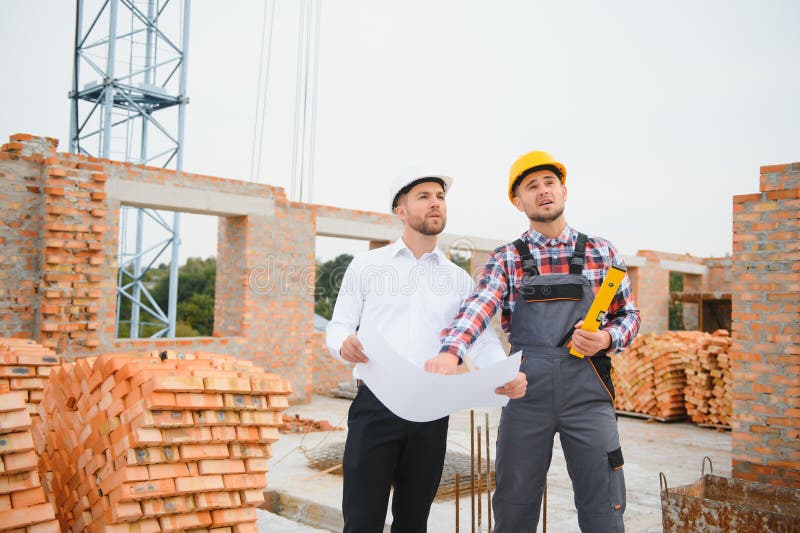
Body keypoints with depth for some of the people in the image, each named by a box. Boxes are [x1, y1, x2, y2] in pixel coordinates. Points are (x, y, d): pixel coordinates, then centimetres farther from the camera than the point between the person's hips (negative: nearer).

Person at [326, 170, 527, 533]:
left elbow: (482, 340, 4)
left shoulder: (459, 279, 12)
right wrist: (344, 343, -20)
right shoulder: (366, 265, 6)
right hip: (375, 405, -2)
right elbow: (338, 326, 4)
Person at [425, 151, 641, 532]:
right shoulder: (506, 260, 5)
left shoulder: (601, 252, 10)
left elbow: (628, 314, 15)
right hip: (526, 393, 0)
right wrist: (450, 351, -33)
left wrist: (608, 339, -9)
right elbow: (479, 306, -13)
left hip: (588, 392, 1)